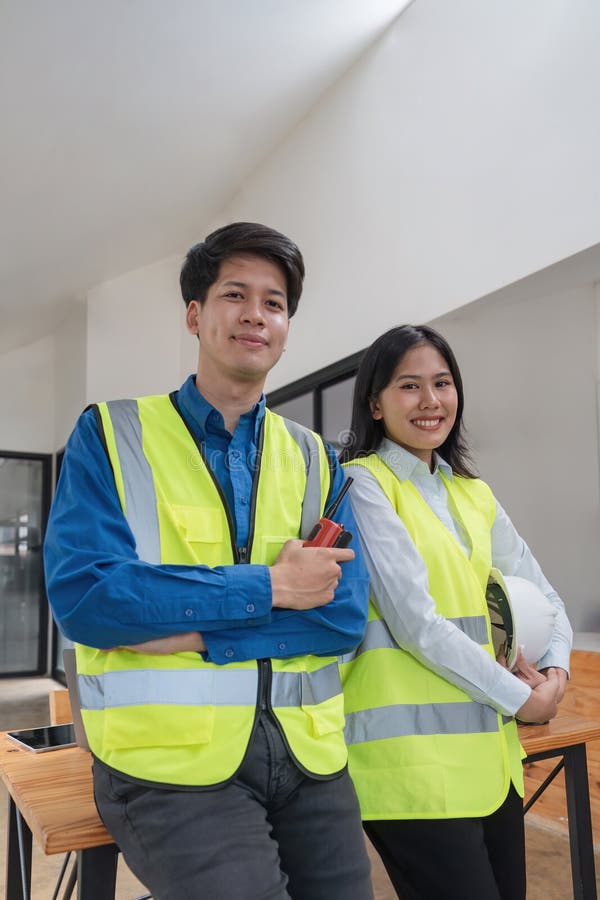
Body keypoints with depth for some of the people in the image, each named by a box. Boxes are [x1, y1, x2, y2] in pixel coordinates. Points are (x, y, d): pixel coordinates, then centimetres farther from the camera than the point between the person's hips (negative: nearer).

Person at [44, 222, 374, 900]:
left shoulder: (315, 459, 8)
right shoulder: (111, 434, -1)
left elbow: (346, 612, -3)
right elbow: (81, 596, -15)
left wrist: (197, 633, -16)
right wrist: (270, 585, -14)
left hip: (310, 756, 4)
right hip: (172, 759, -4)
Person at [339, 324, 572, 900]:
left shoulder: (473, 495, 13)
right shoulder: (361, 483, -8)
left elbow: (542, 596, 16)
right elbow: (415, 620, -15)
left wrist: (555, 671, -4)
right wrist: (518, 697, -7)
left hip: (490, 752, 7)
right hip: (410, 757, -7)